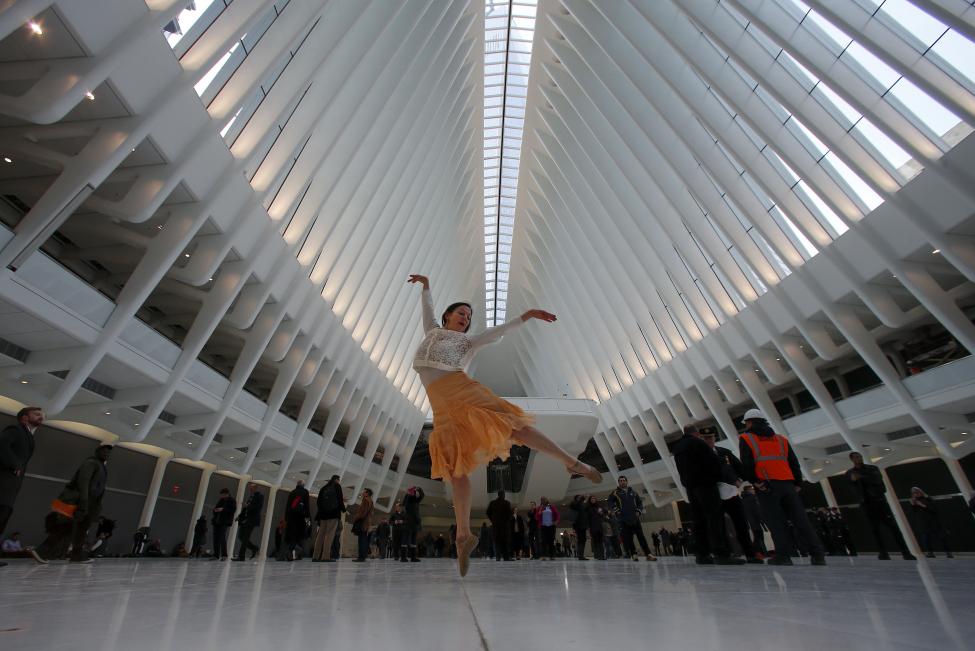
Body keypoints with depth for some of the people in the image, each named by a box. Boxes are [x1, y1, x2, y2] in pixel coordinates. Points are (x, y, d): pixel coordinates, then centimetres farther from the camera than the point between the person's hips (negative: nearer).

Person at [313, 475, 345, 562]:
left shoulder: (323, 488, 19)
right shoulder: (337, 486, 3)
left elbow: (318, 501, 15)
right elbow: (340, 498, -4)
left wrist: (321, 510, 19)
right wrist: (343, 509, 9)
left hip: (323, 513, 6)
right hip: (334, 513, -6)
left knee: (321, 534, 8)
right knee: (330, 534, -8)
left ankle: (316, 556, 6)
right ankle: (325, 557, -15)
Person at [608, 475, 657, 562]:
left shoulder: (633, 492, 15)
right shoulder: (615, 492, 5)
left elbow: (640, 502, 19)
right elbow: (610, 502, -1)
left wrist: (639, 511, 4)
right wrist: (616, 510, -11)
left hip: (635, 518, 3)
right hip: (623, 519, -2)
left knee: (641, 536, -1)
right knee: (628, 538, -5)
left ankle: (648, 554, 0)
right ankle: (633, 554, 2)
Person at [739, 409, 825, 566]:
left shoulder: (746, 439, 6)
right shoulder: (781, 439, 22)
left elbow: (746, 464, -7)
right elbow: (794, 462, 16)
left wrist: (754, 481, -3)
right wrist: (798, 483, 17)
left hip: (766, 485, -5)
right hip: (788, 483, 5)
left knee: (776, 521, -2)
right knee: (800, 519, 8)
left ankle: (784, 556, -6)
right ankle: (818, 555, 7)